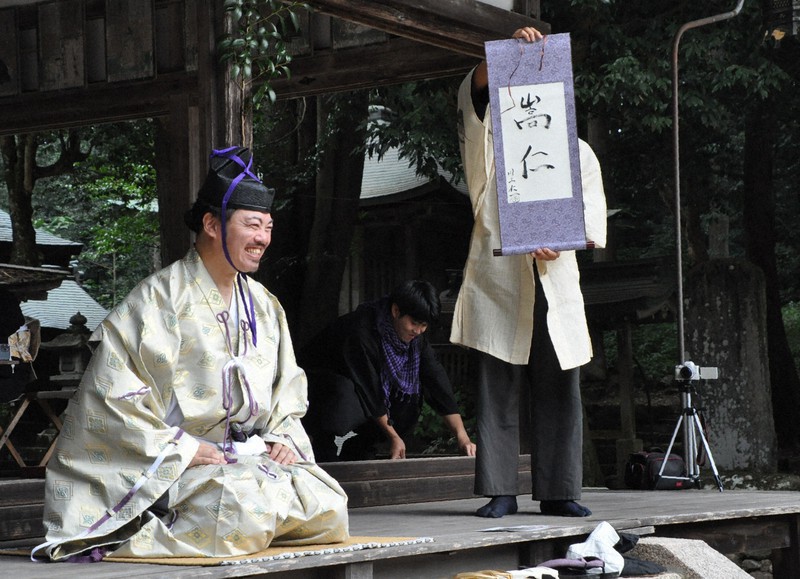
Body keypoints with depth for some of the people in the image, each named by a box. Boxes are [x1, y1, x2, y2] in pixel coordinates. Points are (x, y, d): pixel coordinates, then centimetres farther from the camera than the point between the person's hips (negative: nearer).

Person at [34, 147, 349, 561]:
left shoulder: (264, 305, 17)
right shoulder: (159, 298, -5)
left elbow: (289, 386, 23)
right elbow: (112, 391, -11)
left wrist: (283, 436, 2)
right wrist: (182, 448, -16)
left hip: (252, 459, 8)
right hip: (173, 467, -8)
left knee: (328, 507, -15)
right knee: (243, 507, -35)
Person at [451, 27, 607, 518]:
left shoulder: (577, 152, 17)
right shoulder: (491, 141, 11)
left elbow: (592, 212, 5)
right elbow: (475, 90, -7)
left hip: (555, 282, 2)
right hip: (497, 283, -2)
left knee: (560, 391, 2)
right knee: (499, 392, -3)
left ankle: (559, 491, 7)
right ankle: (500, 492, -1)